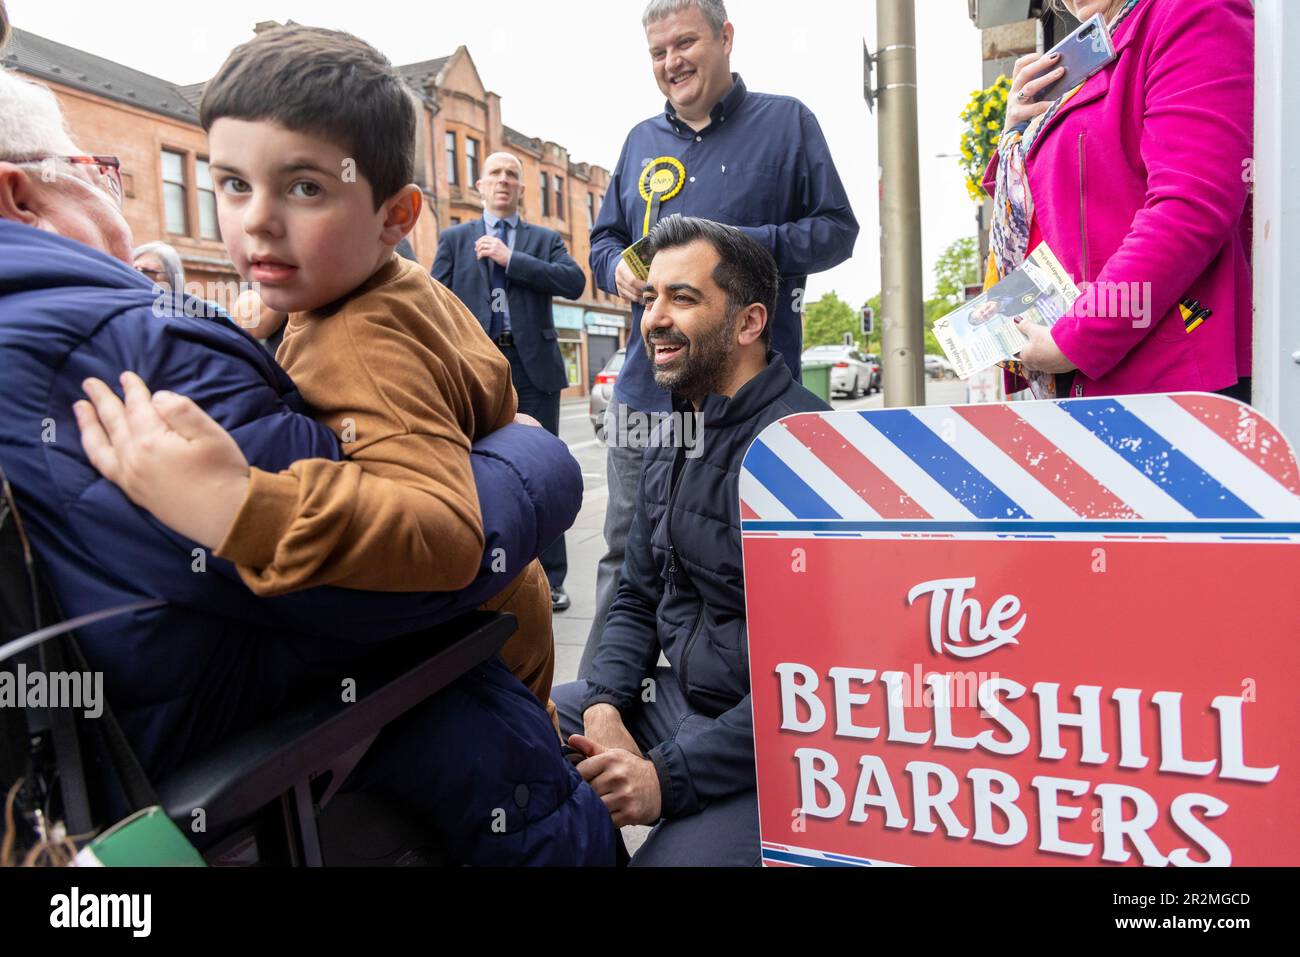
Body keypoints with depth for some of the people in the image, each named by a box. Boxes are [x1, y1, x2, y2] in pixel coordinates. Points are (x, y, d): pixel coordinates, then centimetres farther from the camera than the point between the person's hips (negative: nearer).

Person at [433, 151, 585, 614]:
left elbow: (574, 282, -5)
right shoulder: (455, 239, 15)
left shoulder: (544, 239, 14)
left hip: (534, 367, 0)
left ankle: (549, 579, 10)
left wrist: (510, 259, -8)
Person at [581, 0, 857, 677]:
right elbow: (604, 237, 23)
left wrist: (747, 243, -15)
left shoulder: (785, 122, 6)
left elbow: (836, 229, 1)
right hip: (648, 387, 4)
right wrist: (617, 267, -1)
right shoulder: (642, 140, 18)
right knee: (626, 554, 9)